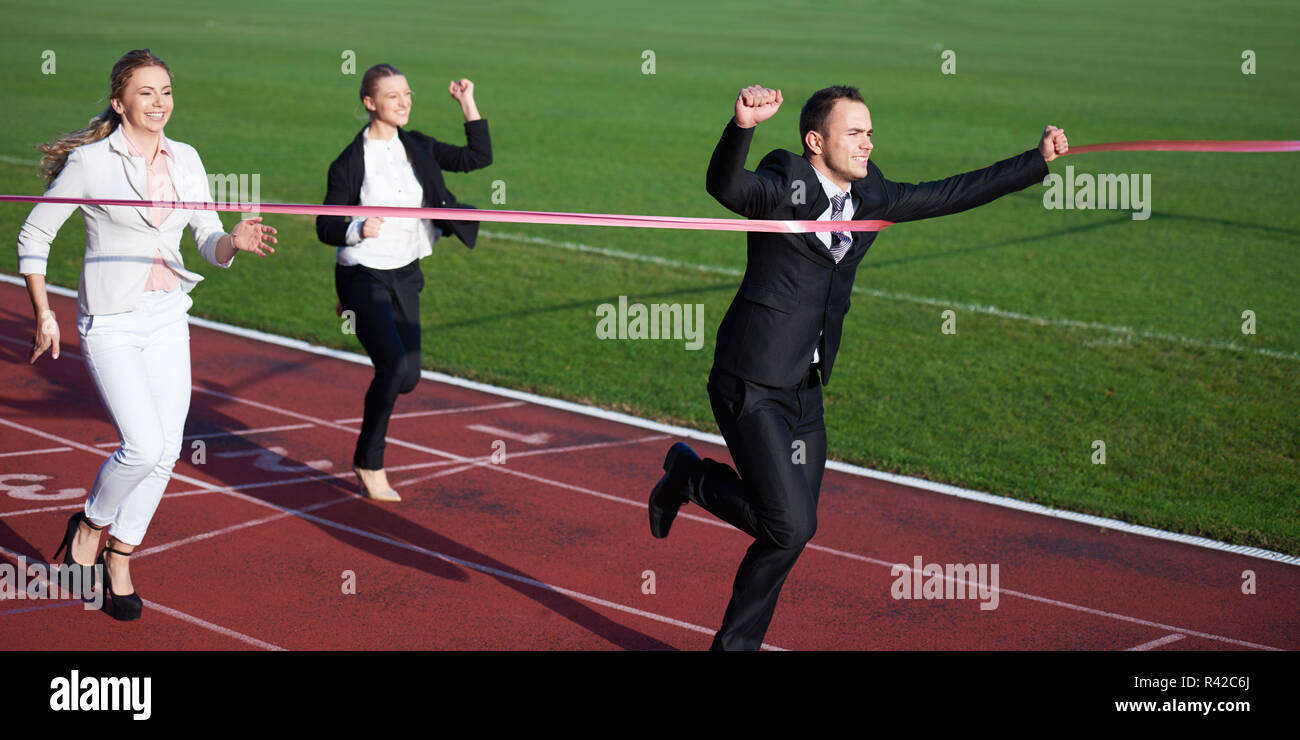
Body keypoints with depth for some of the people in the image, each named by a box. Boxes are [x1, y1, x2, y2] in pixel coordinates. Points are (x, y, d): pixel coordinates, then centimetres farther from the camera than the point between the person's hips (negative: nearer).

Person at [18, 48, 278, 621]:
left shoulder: (186, 161, 5)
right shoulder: (90, 162, -9)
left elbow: (209, 244, 6)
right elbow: (33, 236, -2)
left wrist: (234, 241, -17)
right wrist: (43, 314, -6)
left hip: (167, 321, 5)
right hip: (109, 323, -5)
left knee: (166, 449, 2)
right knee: (143, 444, -16)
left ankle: (118, 561, 19)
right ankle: (89, 525, 14)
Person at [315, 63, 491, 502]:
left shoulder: (417, 148, 5)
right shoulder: (351, 162, -11)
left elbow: (478, 157, 5)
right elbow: (326, 226, -9)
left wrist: (468, 105, -2)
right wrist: (358, 230, -29)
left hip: (404, 276, 6)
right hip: (363, 276, -6)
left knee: (407, 377, 7)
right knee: (394, 366, -21)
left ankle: (368, 456, 31)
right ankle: (369, 464, -2)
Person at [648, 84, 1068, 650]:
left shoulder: (870, 196, 7)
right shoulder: (784, 187, -15)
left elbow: (951, 195, 16)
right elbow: (724, 185, -36)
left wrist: (1039, 161, 15)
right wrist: (743, 125, -55)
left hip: (806, 391, 7)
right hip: (753, 385, -7)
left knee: (788, 530, 10)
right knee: (792, 526, -13)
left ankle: (735, 644, 29)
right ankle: (691, 477, 12)